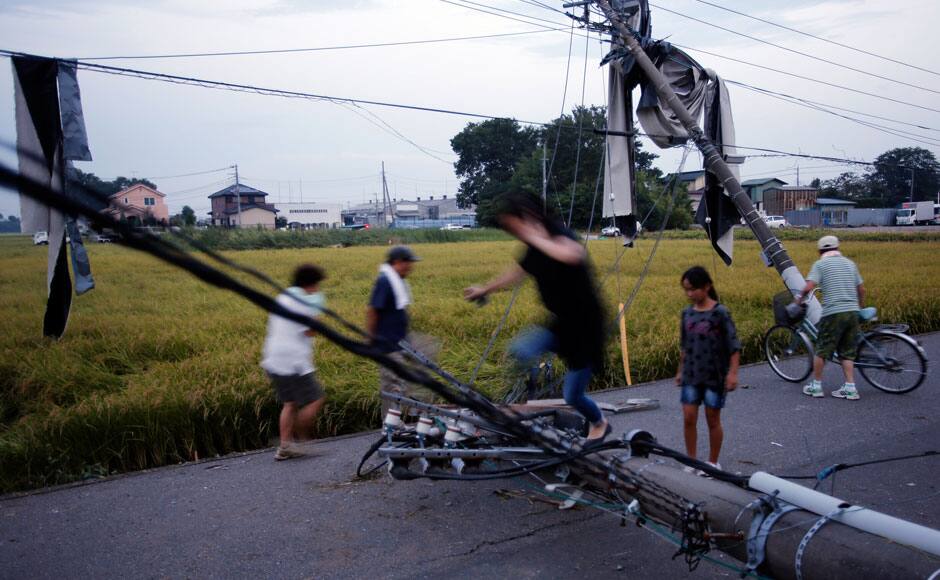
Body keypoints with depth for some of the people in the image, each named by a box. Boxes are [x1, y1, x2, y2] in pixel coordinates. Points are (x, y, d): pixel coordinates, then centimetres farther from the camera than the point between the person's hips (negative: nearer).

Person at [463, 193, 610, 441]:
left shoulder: (560, 235, -22)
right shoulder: (535, 248, 2)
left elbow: (573, 255, -48)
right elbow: (517, 272, 22)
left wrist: (537, 239, -33)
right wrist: (485, 289, 35)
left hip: (584, 326, -6)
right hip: (560, 322, 7)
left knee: (572, 396, 6)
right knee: (520, 351, -21)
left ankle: (600, 424, 38)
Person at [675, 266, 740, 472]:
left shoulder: (719, 313, -12)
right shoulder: (687, 313, 4)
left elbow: (734, 345, -11)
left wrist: (733, 372, -16)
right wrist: (680, 370, 17)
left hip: (715, 376, -4)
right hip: (691, 375, 4)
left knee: (713, 420, 7)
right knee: (688, 419, 2)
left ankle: (713, 463, 22)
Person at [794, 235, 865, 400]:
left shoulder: (820, 264, -1)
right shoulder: (850, 263, 15)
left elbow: (809, 287, -14)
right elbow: (862, 290, 18)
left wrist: (798, 299, 3)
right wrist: (859, 308, 31)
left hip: (833, 313, -5)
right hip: (852, 312, 5)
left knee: (822, 351, 6)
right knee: (847, 353, 13)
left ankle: (816, 386, 13)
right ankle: (850, 388, 10)